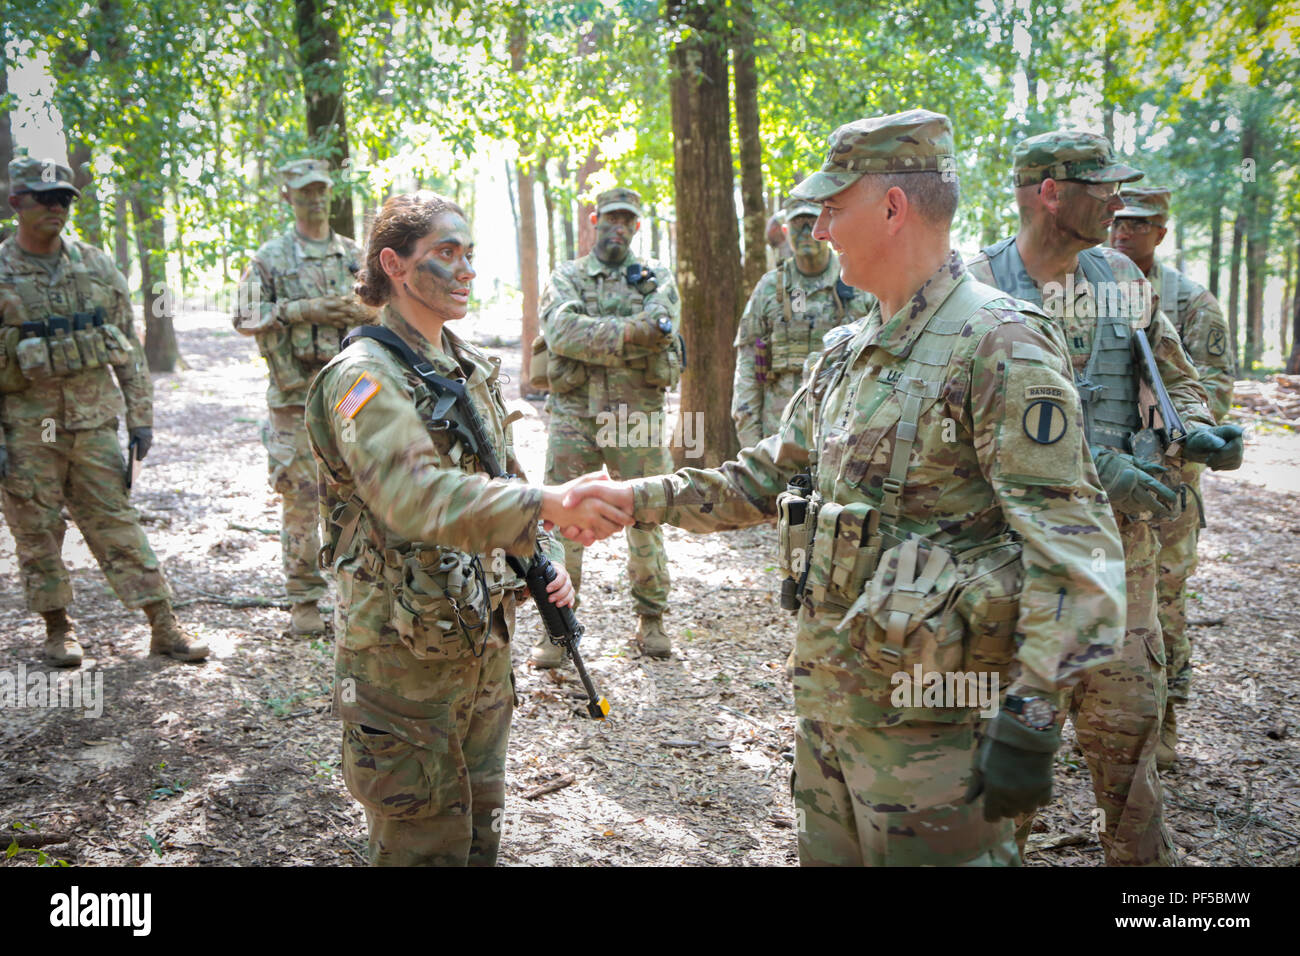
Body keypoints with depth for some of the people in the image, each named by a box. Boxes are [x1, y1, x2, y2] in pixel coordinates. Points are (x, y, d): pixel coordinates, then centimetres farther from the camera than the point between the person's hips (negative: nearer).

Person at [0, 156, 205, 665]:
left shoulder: (96, 266, 5)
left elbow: (130, 347, 9)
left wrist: (140, 417, 4)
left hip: (93, 420, 2)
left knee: (118, 523, 4)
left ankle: (164, 626, 6)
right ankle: (58, 628, 23)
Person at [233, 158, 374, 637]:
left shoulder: (355, 255, 14)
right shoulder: (270, 257, 4)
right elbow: (246, 318, -4)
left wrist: (361, 310, -7)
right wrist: (302, 310, -16)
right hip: (295, 393, -3)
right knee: (300, 495, -1)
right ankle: (304, 600, 9)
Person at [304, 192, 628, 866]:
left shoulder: (472, 368, 9)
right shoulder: (364, 377, -18)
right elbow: (416, 496, -35)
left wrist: (543, 558, 1)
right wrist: (547, 505, -46)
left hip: (484, 640, 8)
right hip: (404, 653, -7)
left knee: (480, 833, 20)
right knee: (424, 843, 7)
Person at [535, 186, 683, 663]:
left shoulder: (656, 276, 11)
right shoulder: (567, 276, 9)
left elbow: (662, 326, -10)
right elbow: (562, 332, -12)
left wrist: (595, 335, -16)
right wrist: (633, 331, -21)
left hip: (637, 417, 1)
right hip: (573, 414, 0)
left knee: (645, 521, 7)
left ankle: (651, 618, 23)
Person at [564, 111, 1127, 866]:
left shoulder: (999, 346, -16)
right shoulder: (851, 354, 12)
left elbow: (1070, 547, -21)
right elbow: (771, 477, 20)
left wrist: (1032, 714, -24)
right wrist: (637, 498, 11)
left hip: (929, 716, -8)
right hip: (827, 692, 9)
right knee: (829, 852, 21)